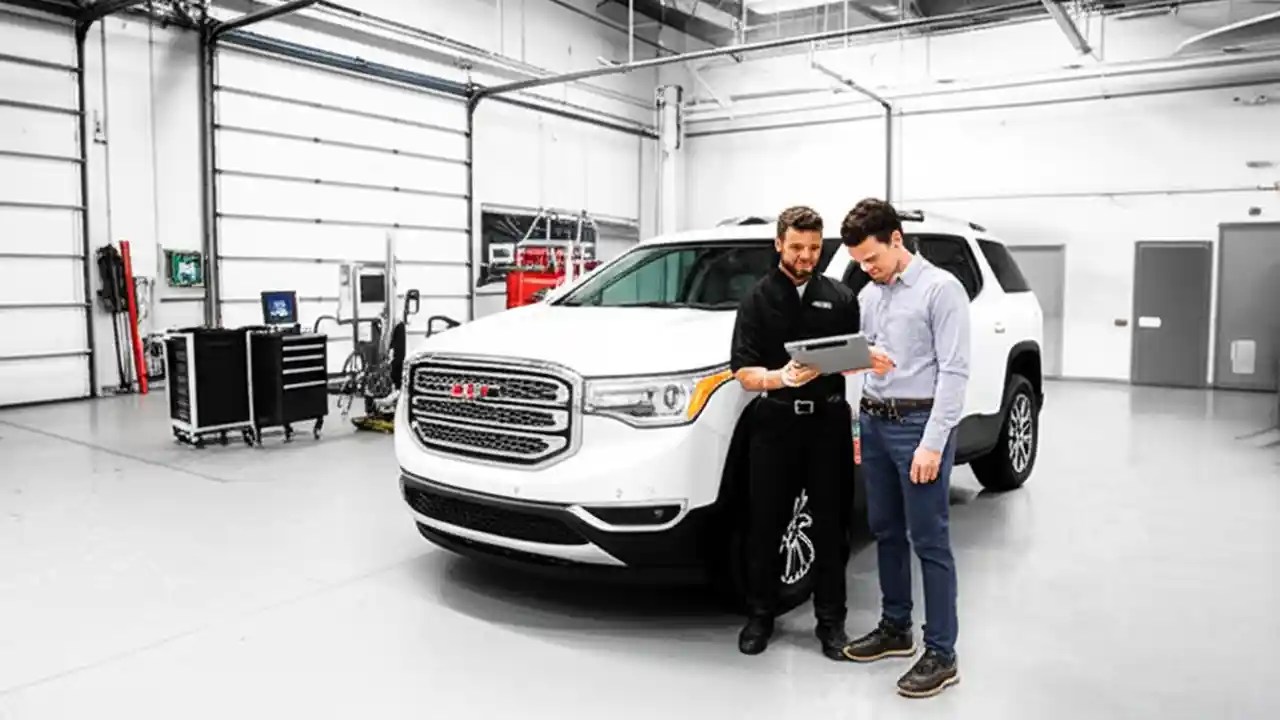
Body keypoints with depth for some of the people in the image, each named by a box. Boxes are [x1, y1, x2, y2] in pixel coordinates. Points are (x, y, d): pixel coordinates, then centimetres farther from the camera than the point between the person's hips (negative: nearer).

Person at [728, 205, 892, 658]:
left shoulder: (841, 298, 8)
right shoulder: (757, 299, 1)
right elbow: (744, 373, -5)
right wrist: (780, 377, -26)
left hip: (828, 421, 2)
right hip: (777, 421, -1)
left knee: (829, 524, 7)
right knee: (765, 524, 5)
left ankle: (831, 620, 20)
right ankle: (760, 614, 21)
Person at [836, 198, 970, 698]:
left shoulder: (941, 288, -10)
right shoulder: (868, 296, 11)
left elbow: (954, 372, -15)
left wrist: (933, 442, -19)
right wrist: (860, 424, 10)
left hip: (919, 423, -7)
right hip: (874, 422, 7)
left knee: (930, 541, -1)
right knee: (885, 532, 14)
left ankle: (941, 654, 8)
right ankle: (895, 628, 29)